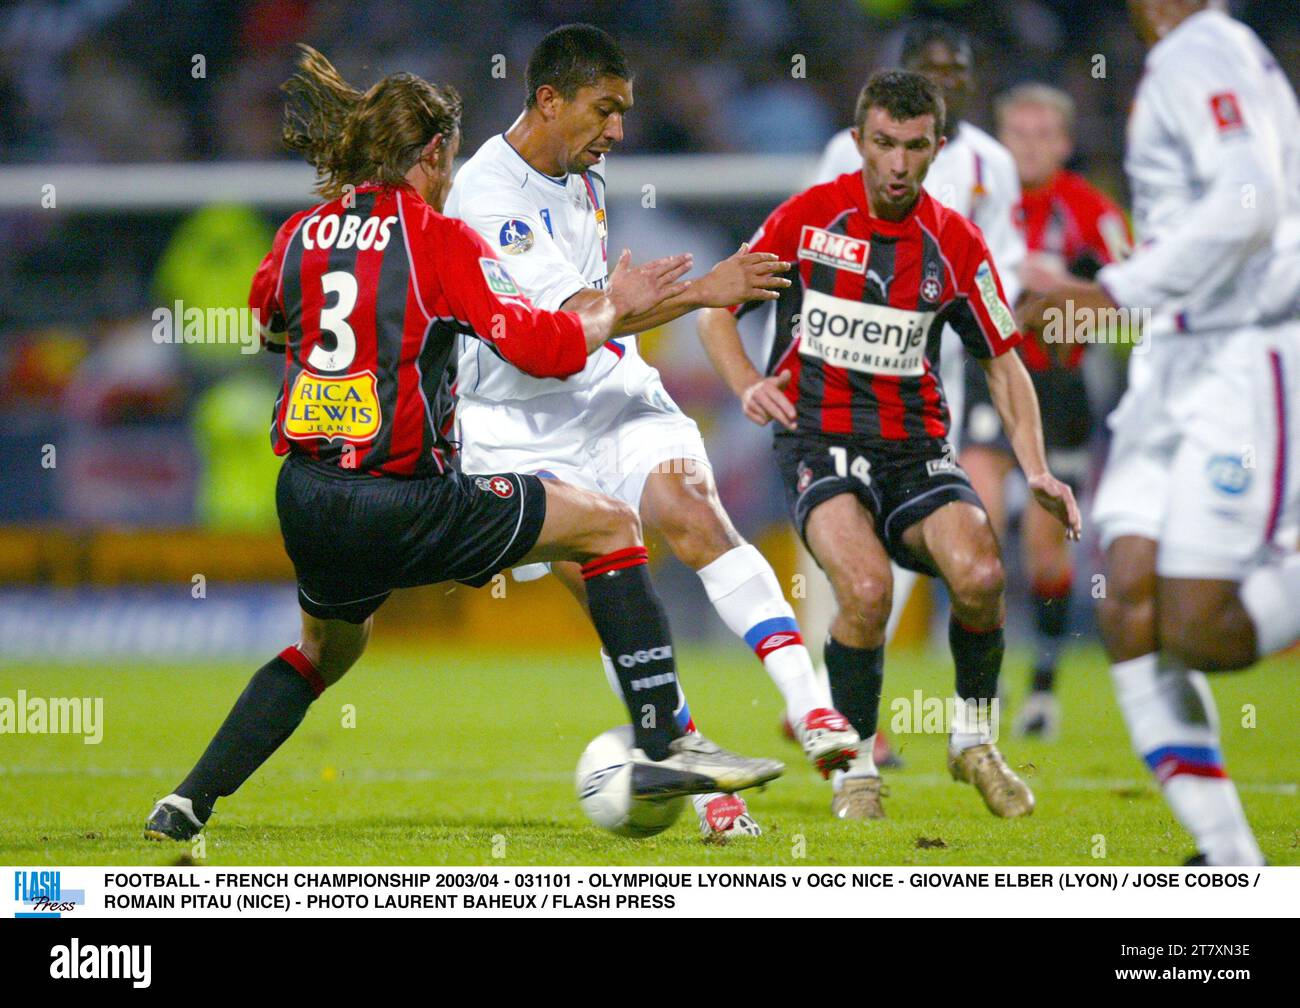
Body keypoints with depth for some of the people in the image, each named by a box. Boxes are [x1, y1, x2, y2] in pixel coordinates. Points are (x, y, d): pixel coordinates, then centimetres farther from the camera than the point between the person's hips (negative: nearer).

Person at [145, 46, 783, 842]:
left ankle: (189, 803, 25)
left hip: (305, 501, 6)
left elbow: (263, 321, 29)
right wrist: (615, 307, 6)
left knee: (325, 651, 34)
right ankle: (663, 745, 3)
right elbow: (544, 347, -12)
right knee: (610, 524, 7)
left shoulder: (304, 232, 8)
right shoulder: (438, 238, -8)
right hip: (400, 505, -6)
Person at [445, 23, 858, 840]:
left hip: (618, 398, 5)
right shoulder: (487, 199, -21)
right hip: (527, 429, -5)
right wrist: (701, 291, -34)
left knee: (696, 520, -19)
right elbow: (574, 319, -30)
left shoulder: (583, 169, 6)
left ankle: (815, 710, -31)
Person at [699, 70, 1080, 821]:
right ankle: (857, 767, -8)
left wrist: (1036, 470, -1)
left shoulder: (956, 242, 3)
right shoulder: (809, 216, -2)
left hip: (916, 446, 2)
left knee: (980, 575, -26)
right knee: (867, 587, -31)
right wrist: (748, 385, -12)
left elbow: (1003, 362, 11)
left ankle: (976, 739, 3)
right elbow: (717, 307, 7)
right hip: (821, 441, -2)